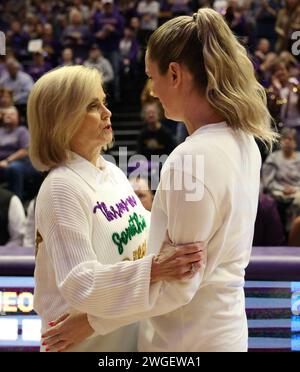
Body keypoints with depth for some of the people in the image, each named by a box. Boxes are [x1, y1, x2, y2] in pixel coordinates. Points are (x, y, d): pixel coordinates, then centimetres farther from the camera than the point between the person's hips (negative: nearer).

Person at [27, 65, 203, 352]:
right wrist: (153, 270, -39)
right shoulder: (61, 188, -21)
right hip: (89, 338, -7)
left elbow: (144, 229, 14)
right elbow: (79, 284, -28)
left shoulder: (112, 172, 5)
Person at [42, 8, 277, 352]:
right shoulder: (242, 141, 0)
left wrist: (94, 320, -15)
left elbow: (180, 285, -22)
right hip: (224, 327, 8)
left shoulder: (191, 159, -27)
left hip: (188, 341, -8)